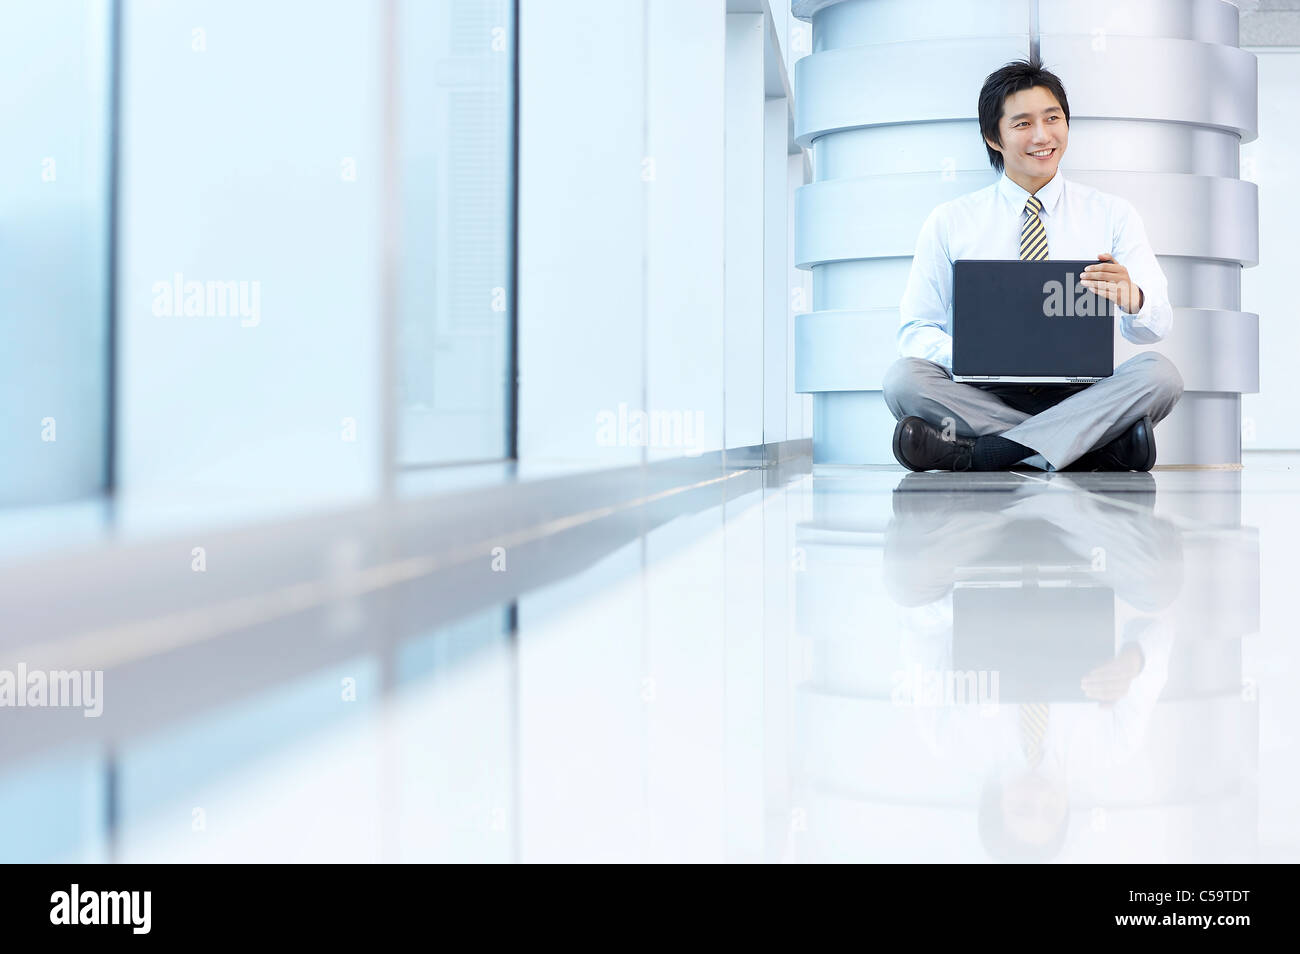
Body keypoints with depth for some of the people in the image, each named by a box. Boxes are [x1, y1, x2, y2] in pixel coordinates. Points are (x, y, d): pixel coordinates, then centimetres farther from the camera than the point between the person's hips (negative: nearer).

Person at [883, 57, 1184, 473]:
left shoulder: (1112, 215, 10)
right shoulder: (950, 222, 9)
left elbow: (1157, 324, 2)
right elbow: (916, 330, 6)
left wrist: (1131, 298, -24)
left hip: (1080, 395, 0)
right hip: (986, 394, 0)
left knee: (1159, 372, -29)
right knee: (903, 378, -29)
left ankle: (975, 452, -32)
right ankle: (1104, 444, -29)